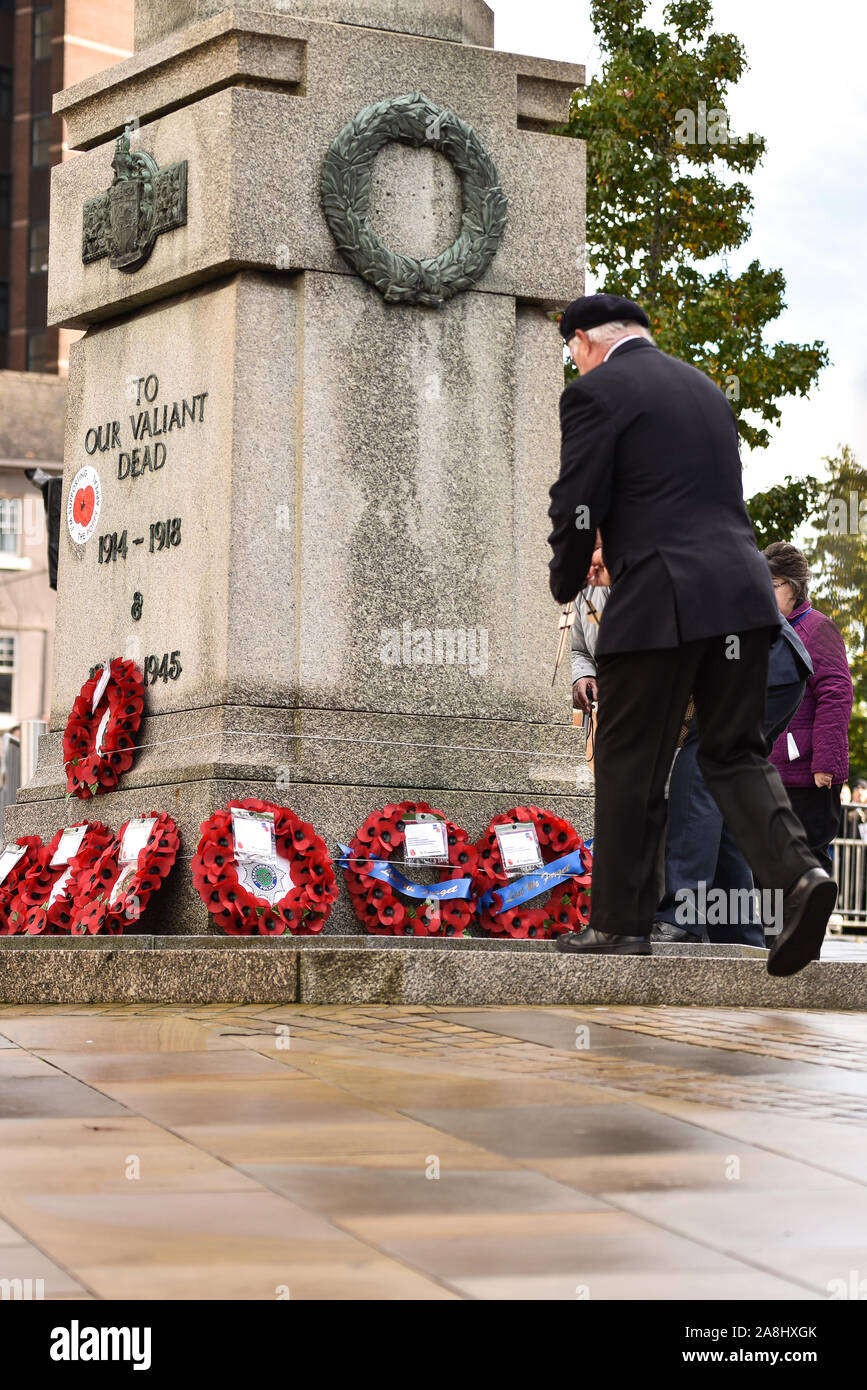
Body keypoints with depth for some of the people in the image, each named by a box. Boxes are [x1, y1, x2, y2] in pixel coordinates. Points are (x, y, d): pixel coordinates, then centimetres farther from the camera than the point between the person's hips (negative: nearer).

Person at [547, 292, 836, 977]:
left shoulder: (596, 392, -3)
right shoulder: (706, 389, 20)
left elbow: (577, 508, -7)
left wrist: (567, 582, 11)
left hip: (661, 604, -6)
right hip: (742, 590, 6)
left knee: (631, 765, 4)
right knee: (735, 752, 10)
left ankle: (620, 920, 10)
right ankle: (798, 870, -12)